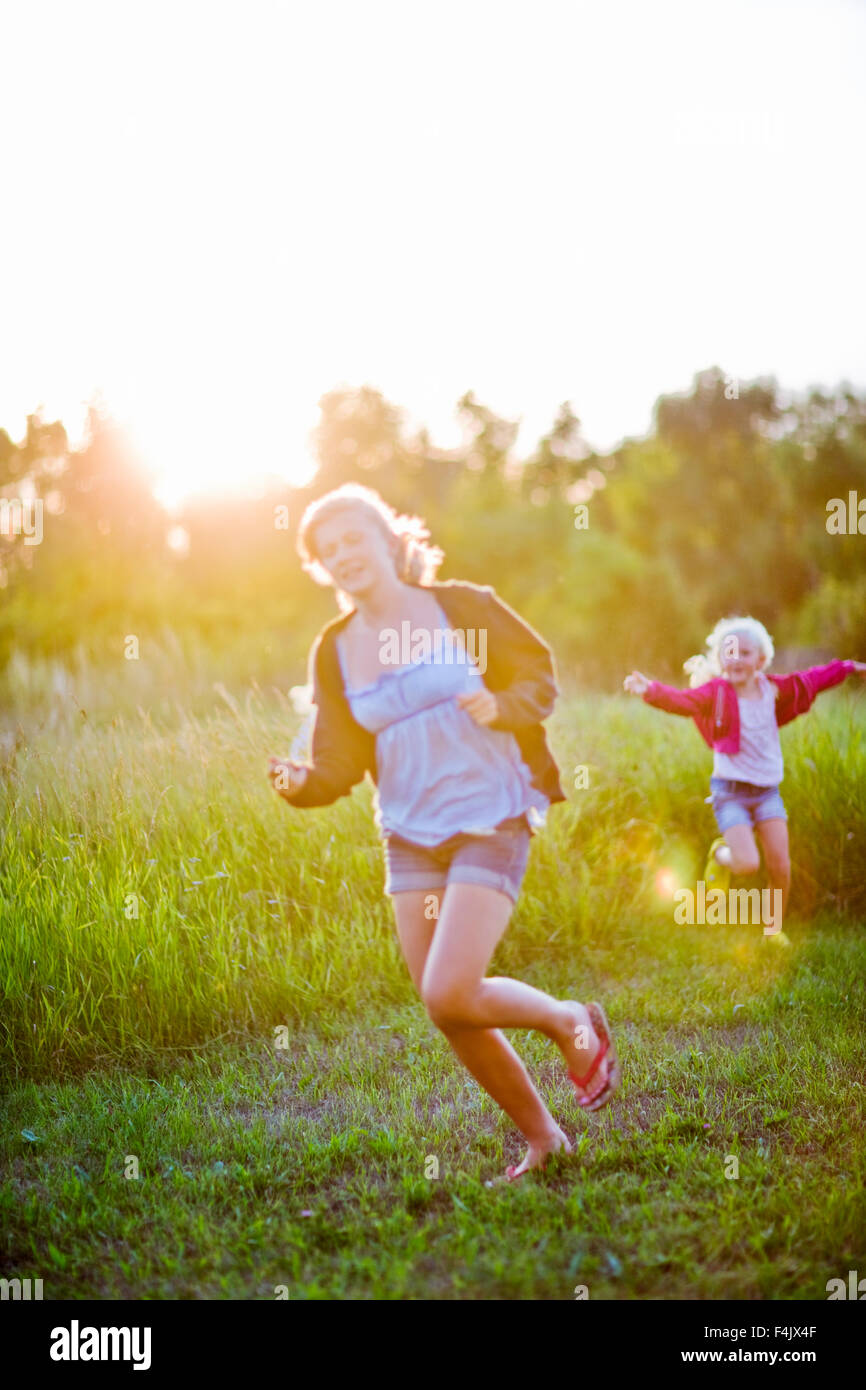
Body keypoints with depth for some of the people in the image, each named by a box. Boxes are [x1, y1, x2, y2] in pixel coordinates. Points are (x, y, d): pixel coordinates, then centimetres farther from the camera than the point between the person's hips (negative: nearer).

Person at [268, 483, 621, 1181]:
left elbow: (539, 674, 6)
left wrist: (502, 707, -15)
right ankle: (541, 1136, 24)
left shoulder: (462, 607, -3)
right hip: (409, 835, 5)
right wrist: (301, 783, -18)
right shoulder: (334, 651, 7)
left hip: (491, 822, -5)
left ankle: (572, 1022, 12)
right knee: (448, 1014, 4)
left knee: (450, 996, -17)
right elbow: (340, 763, 3)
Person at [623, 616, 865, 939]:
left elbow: (810, 680, 20)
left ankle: (774, 929, 20)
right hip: (730, 791, -4)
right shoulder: (716, 692, -11)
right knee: (748, 864, -16)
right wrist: (650, 690, -49)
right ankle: (721, 855, 20)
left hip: (767, 790, 4)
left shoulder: (771, 689, 3)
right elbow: (683, 700, -29)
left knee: (780, 865, -1)